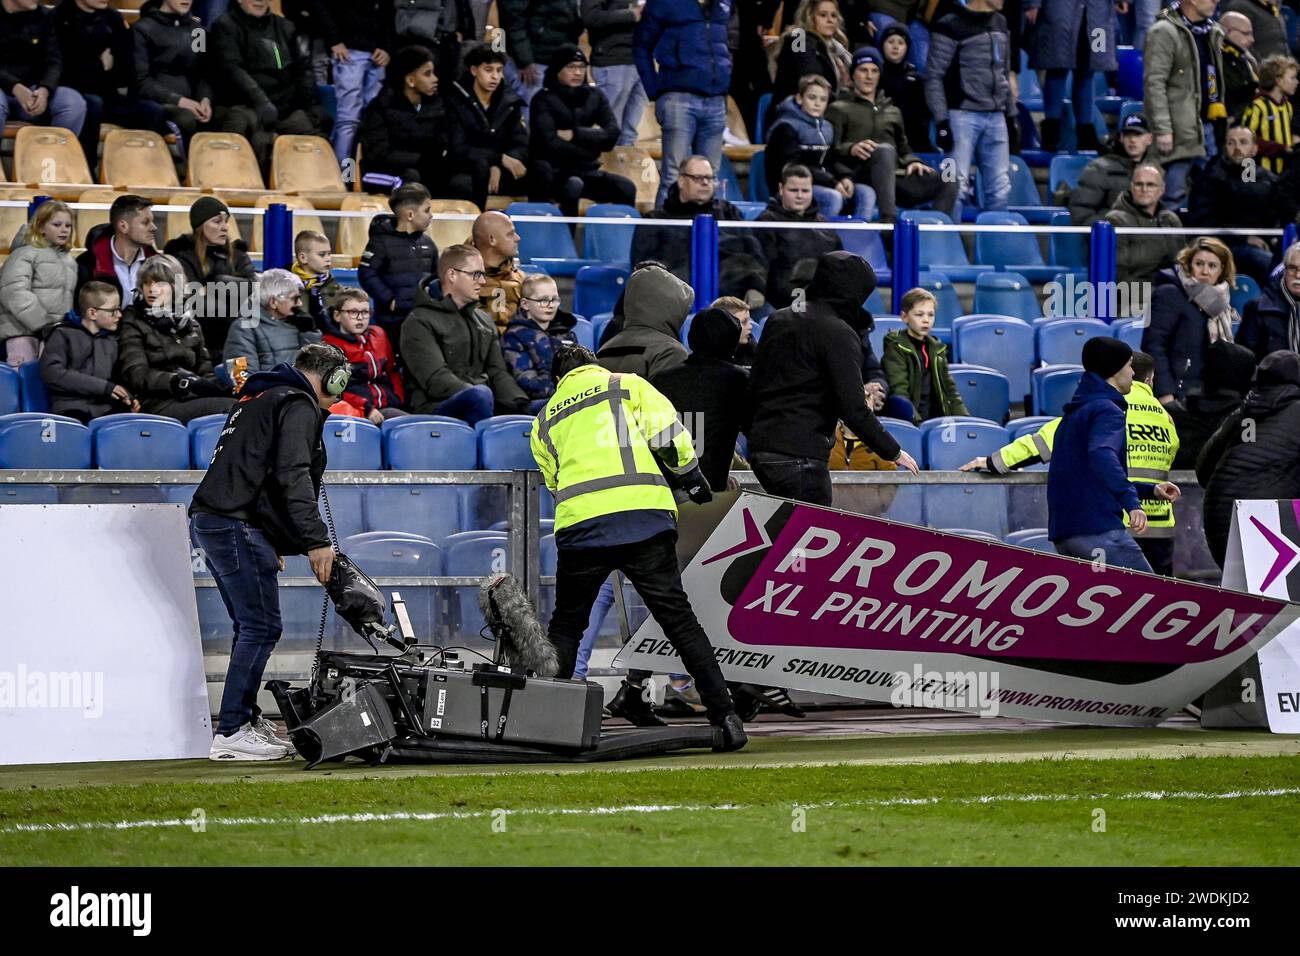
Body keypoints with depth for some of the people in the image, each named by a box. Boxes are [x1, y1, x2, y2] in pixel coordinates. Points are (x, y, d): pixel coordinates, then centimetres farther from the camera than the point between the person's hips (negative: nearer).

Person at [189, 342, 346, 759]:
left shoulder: (258, 399, 26)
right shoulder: (298, 405, -5)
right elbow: (293, 476, -18)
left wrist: (271, 545, 30)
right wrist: (315, 540, -21)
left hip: (208, 521, 10)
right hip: (237, 525, -10)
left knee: (251, 627, 17)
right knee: (261, 627, -11)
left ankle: (247, 718, 22)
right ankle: (231, 732, -15)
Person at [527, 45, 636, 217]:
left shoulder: (594, 96, 10)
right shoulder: (544, 100, -4)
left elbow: (612, 135, -2)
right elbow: (551, 145, -16)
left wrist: (575, 135, -13)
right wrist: (591, 138, -5)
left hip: (587, 173, 5)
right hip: (553, 174, -5)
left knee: (626, 188, -19)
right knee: (573, 185, -36)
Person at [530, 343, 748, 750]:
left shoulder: (546, 420, 25)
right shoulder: (628, 385, 16)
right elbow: (668, 436, 3)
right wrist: (692, 481, 15)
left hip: (579, 528, 2)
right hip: (644, 517, -2)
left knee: (565, 626, 18)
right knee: (678, 619, 1)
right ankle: (724, 717, -4)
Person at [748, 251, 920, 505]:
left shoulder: (777, 320, 13)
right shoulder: (839, 334, -11)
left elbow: (754, 386, 20)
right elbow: (854, 410, -15)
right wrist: (894, 452, -5)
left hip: (761, 450, 8)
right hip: (800, 456, -8)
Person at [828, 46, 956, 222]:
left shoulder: (892, 111, 34)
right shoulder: (839, 109, 16)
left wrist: (912, 162, 9)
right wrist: (851, 149, -21)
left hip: (895, 178, 6)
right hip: (859, 174, -5)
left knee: (948, 182, -17)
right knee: (884, 150, -39)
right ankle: (889, 221, -55)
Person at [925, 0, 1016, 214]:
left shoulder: (1000, 24, 15)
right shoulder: (952, 26, -6)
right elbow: (934, 77, -7)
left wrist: (1011, 115, 18)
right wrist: (941, 121, -13)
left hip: (996, 118, 6)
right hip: (963, 115, -6)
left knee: (1000, 188, 3)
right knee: (958, 186, -10)